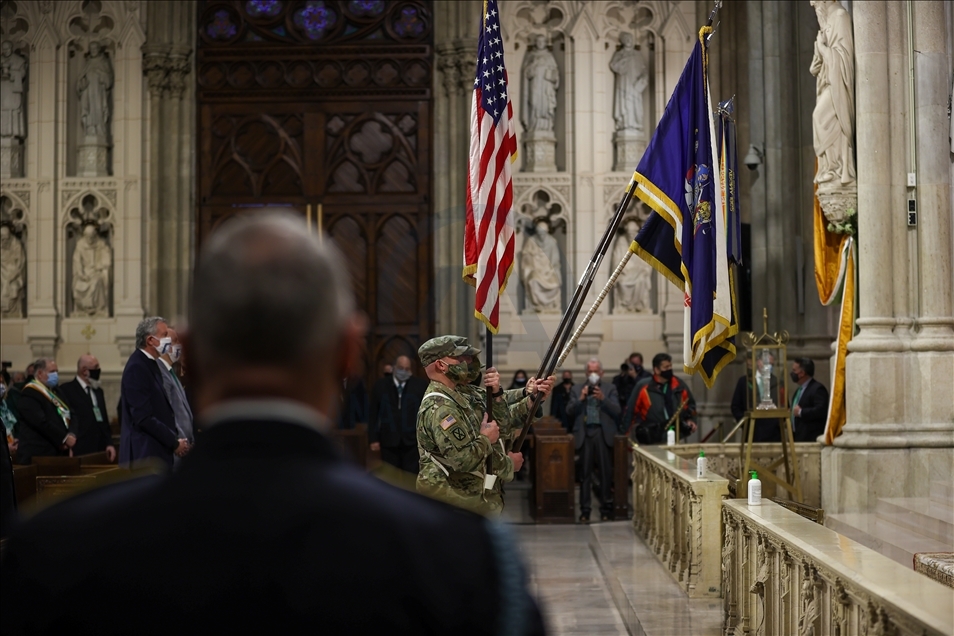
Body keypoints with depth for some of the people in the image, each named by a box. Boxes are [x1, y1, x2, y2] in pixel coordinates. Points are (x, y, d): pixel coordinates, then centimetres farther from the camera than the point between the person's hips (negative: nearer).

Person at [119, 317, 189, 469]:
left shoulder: (150, 364, 14)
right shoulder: (137, 367, -15)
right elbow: (143, 417, -21)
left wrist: (175, 438, 9)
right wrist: (174, 442, -14)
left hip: (158, 453, 9)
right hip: (145, 455, -9)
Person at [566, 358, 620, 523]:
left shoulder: (609, 388, 9)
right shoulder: (577, 389, 12)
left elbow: (616, 411, -1)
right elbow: (569, 411, 4)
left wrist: (603, 398, -14)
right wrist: (580, 399, -11)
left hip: (603, 434, -1)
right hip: (584, 434, 1)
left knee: (606, 472, 0)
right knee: (585, 473, 0)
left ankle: (606, 508, 8)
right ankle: (584, 510, 3)